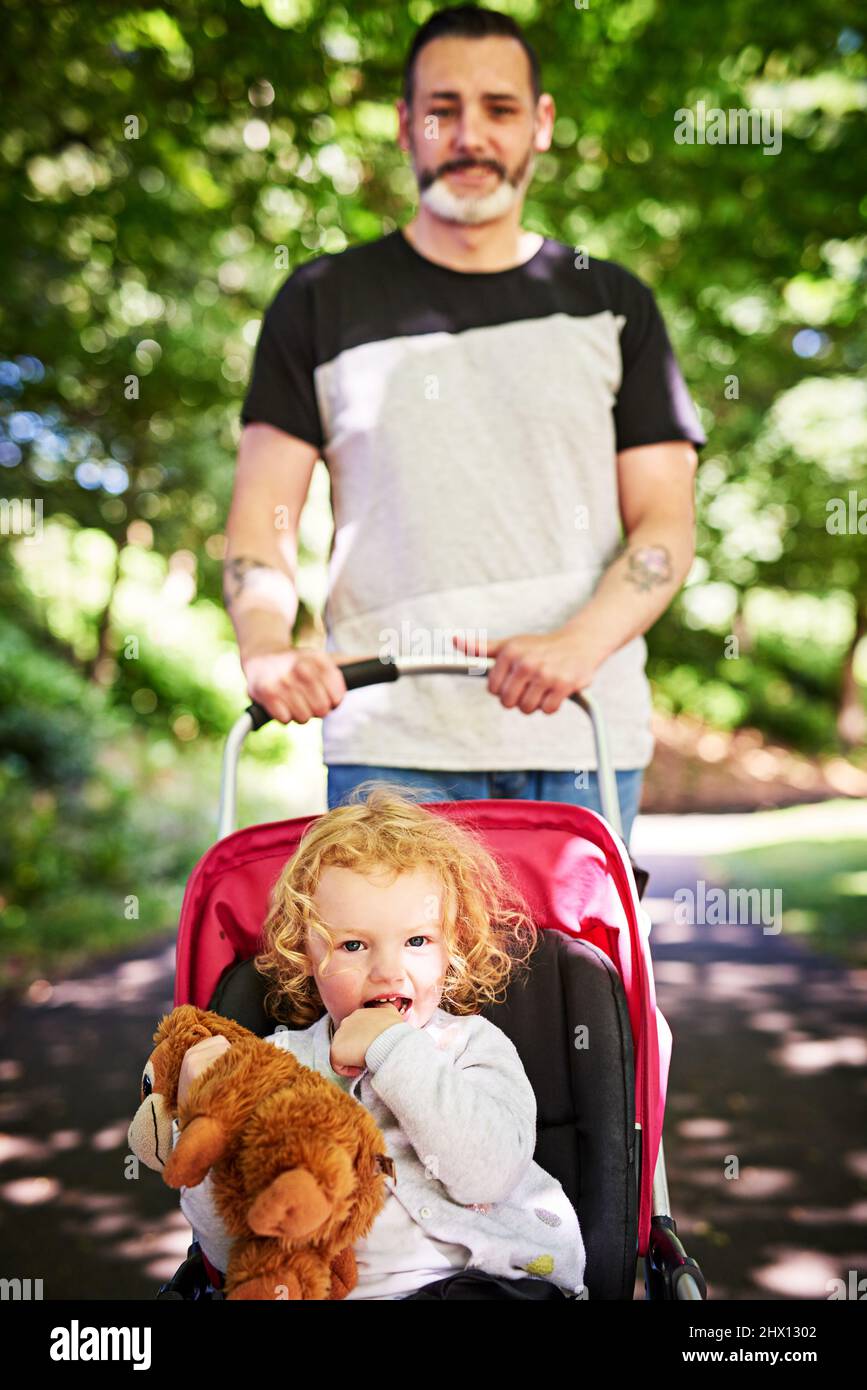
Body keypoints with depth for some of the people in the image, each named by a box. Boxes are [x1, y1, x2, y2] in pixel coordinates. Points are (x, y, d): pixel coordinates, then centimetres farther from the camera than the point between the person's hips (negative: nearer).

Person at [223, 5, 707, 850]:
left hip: (585, 736, 2)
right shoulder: (325, 301, 11)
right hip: (389, 740, -1)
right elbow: (262, 519, 6)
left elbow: (665, 522, 5)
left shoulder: (613, 305, 13)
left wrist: (577, 645, -14)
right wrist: (266, 645, -14)